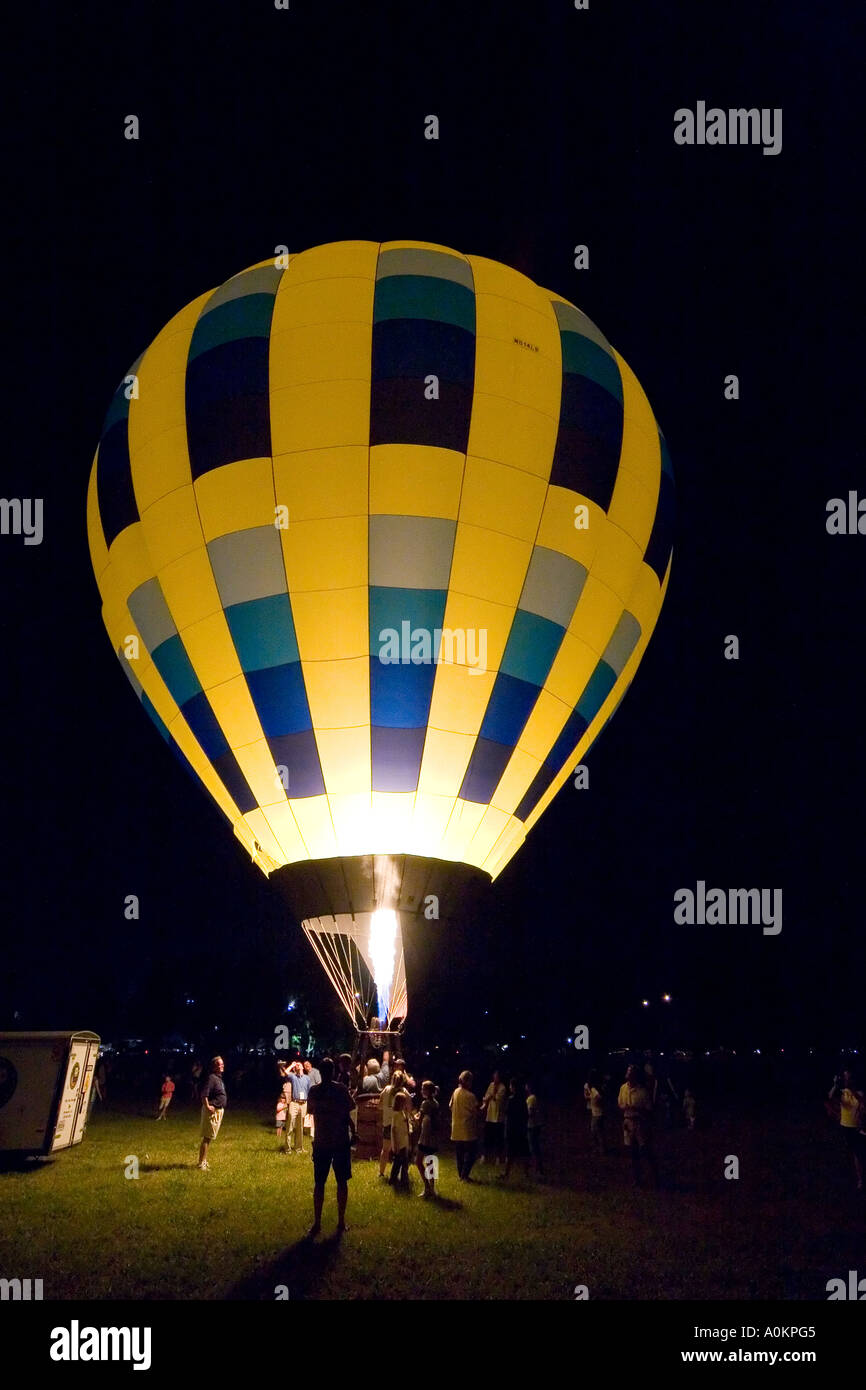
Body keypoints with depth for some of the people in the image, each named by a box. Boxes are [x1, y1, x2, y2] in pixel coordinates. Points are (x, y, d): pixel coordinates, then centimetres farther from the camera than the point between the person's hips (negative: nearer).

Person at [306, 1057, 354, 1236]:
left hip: (321, 1143, 2)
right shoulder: (341, 1090, -9)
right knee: (342, 1182, 8)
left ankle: (317, 1223, 8)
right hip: (341, 1142, -2)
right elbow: (348, 1114, -6)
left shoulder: (313, 1091, -2)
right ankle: (341, 1223, 10)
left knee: (319, 1183, 8)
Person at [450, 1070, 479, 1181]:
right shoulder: (470, 1096, -19)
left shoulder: (455, 1093, 0)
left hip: (457, 1129, 6)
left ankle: (461, 1175, 21)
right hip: (468, 1129, -6)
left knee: (460, 1153, 16)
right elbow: (477, 1112, -16)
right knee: (470, 1153, 3)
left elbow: (450, 1107, 11)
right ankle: (464, 1176, -2)